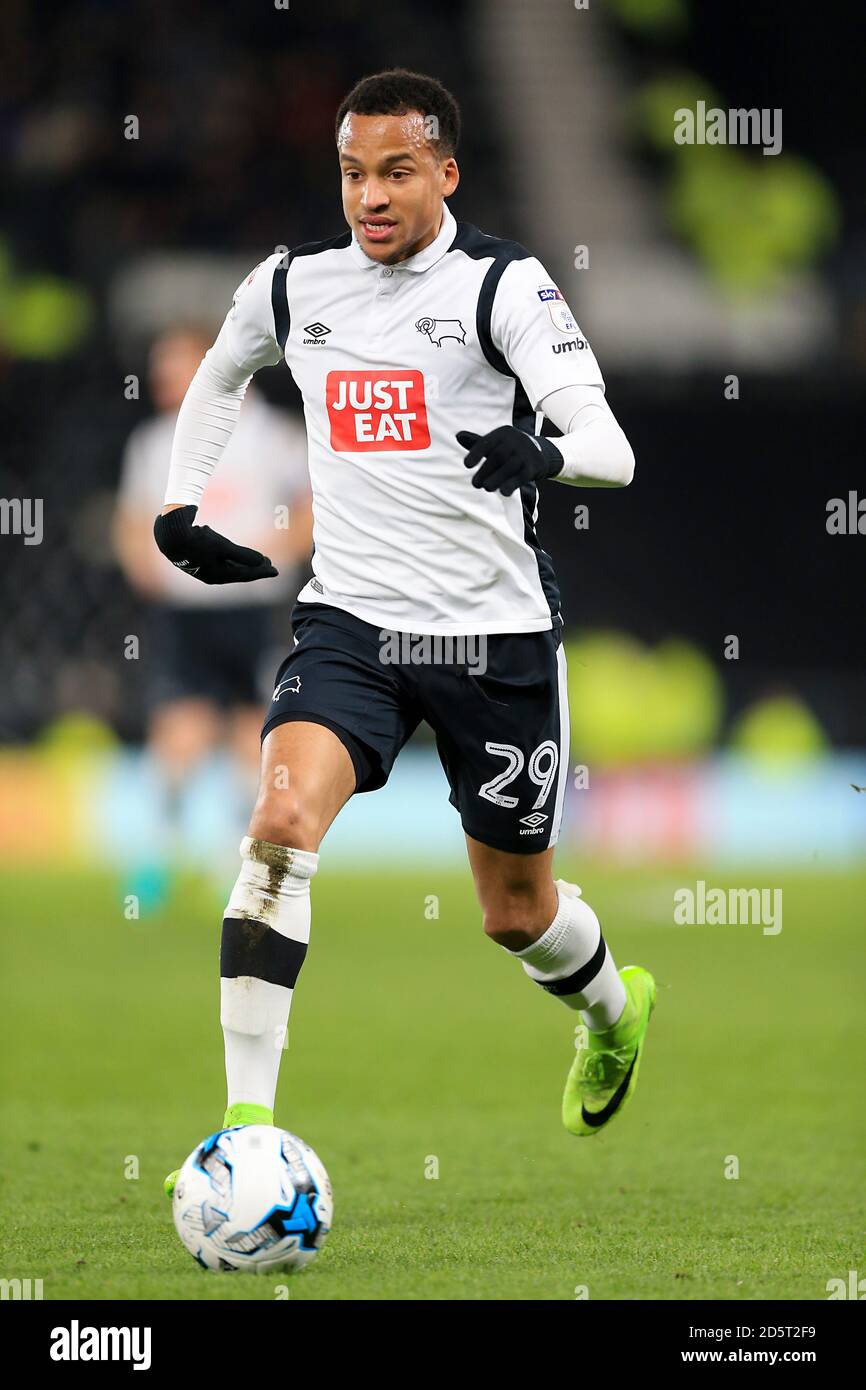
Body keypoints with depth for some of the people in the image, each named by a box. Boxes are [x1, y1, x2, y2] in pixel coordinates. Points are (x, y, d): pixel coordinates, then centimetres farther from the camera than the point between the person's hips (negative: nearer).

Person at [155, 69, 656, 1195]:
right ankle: (246, 1122, -26)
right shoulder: (293, 286, 4)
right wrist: (179, 505, 20)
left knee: (518, 909, 12)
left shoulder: (503, 285, -10)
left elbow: (609, 446, -21)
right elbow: (219, 374, 29)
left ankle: (613, 1010, 49)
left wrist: (544, 450, -43)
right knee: (280, 819, -25)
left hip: (496, 635, -2)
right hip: (351, 624, 2)